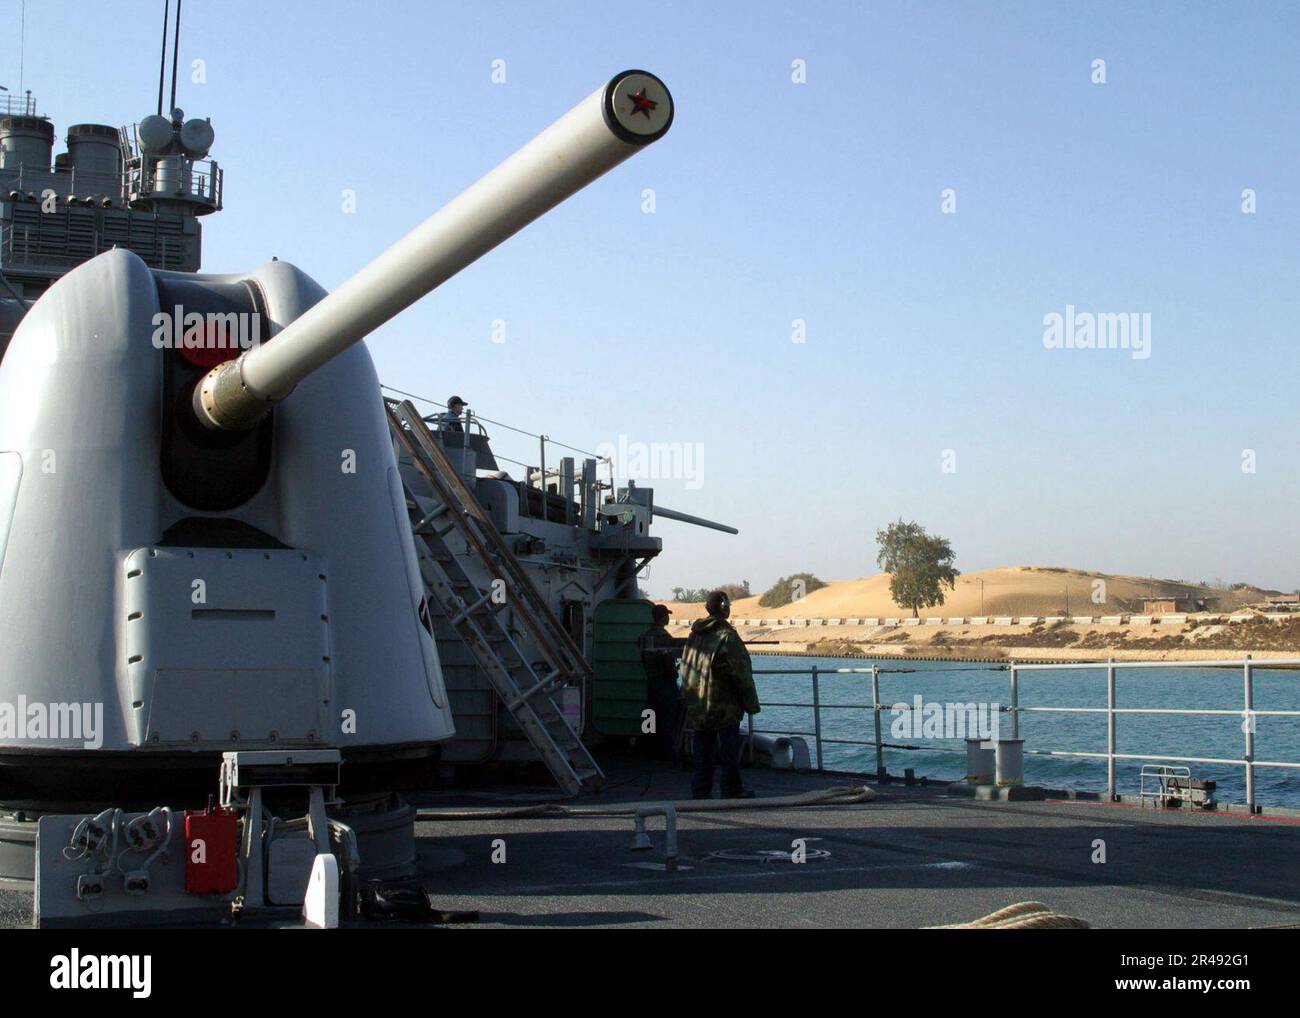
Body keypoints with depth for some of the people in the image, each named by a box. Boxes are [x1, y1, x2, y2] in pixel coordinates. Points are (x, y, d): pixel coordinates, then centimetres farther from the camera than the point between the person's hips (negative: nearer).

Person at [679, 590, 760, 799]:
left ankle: (700, 791, 13)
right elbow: (741, 673, -13)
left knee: (702, 751, 11)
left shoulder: (694, 634, 8)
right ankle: (732, 791, 8)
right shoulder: (727, 636, -14)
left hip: (696, 708, 6)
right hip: (724, 708, -6)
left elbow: (686, 669, 14)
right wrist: (751, 704, -5)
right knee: (729, 750, 4)